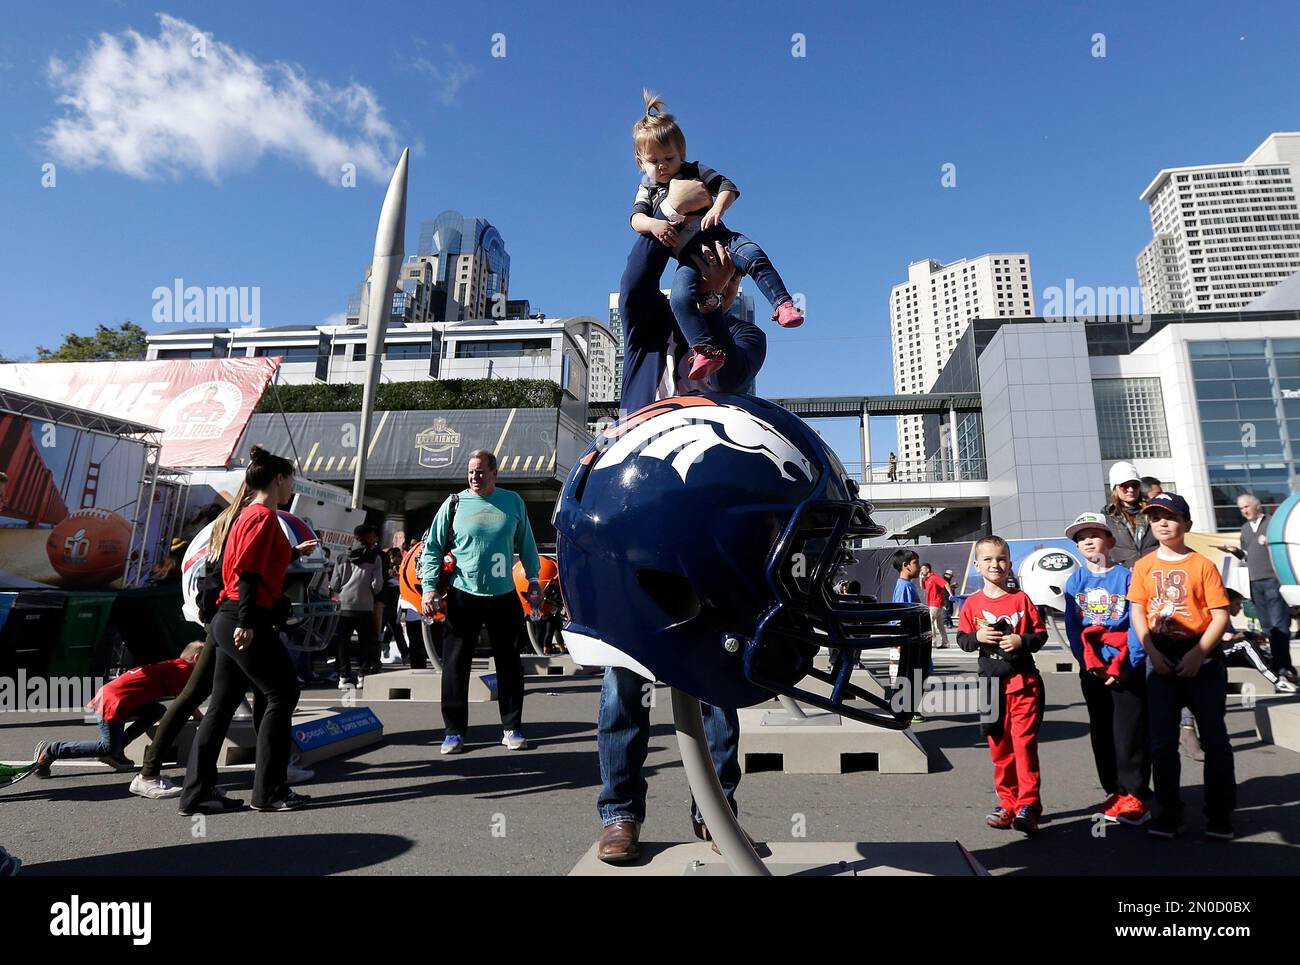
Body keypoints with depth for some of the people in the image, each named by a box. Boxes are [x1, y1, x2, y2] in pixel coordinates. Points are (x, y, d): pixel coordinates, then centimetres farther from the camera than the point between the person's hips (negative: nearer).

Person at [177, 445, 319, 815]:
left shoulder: (249, 514, 18)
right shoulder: (264, 516, -12)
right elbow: (249, 573, -19)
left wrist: (295, 552, 35)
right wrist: (246, 622, -23)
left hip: (229, 620, 10)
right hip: (248, 622, -10)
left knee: (222, 705, 12)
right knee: (282, 694, -1)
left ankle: (196, 793, 17)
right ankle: (269, 791, 5)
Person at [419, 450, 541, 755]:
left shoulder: (513, 502, 5)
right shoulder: (454, 504, 0)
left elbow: (526, 544, 14)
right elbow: (432, 548, 3)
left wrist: (533, 578, 8)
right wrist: (429, 587, -6)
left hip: (504, 596, 2)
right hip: (463, 595, -1)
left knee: (510, 664, 7)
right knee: (455, 664, 2)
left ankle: (512, 728, 20)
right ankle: (454, 731, 15)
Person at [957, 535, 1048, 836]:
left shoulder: (1021, 598, -1)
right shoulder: (972, 603, 4)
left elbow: (1041, 633, 1)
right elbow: (962, 639, 5)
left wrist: (1021, 641, -17)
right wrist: (977, 637, -15)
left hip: (1023, 681, -2)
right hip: (991, 682, 3)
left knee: (1024, 743, -5)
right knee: (999, 745, 10)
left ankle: (1028, 806, 2)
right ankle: (1008, 803, 22)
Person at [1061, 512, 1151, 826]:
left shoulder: (1125, 577, -5)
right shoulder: (1075, 581, 5)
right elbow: (1072, 627, 1)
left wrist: (1127, 665, -15)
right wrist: (1090, 664, -8)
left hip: (1127, 668, -4)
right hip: (1092, 669, 4)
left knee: (1129, 732, -1)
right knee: (1101, 732, 10)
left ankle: (1135, 795, 10)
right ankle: (1115, 792, 22)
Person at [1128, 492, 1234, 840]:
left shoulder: (1202, 565, -4)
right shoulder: (1144, 566, 4)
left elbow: (1220, 616, -7)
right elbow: (1137, 611, 3)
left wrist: (1198, 654, -16)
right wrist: (1151, 652, -8)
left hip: (1202, 658, -2)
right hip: (1161, 659, 2)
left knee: (1213, 736, 6)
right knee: (1161, 739, 6)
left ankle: (1220, 815, 21)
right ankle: (1169, 814, 19)